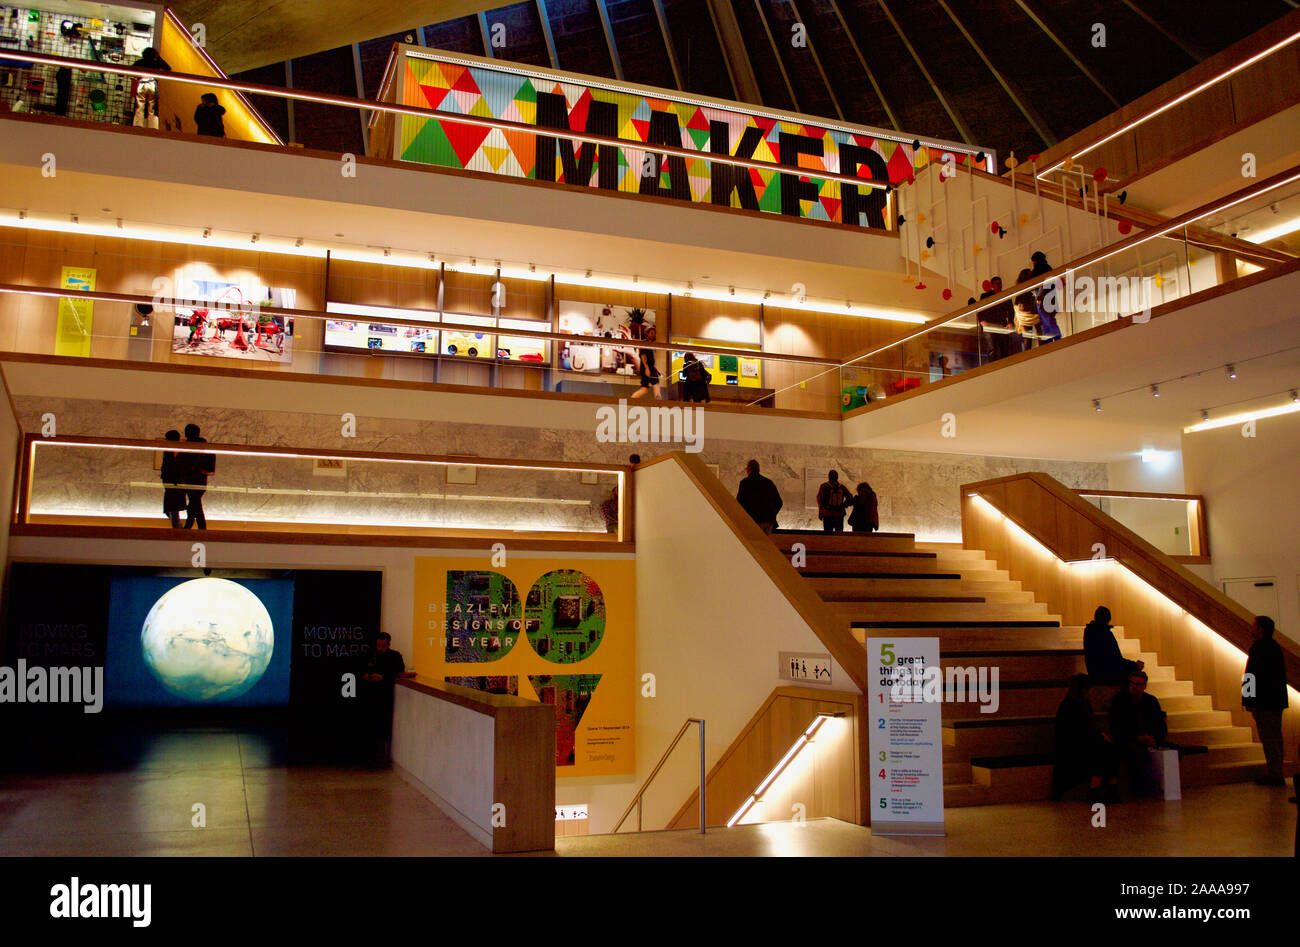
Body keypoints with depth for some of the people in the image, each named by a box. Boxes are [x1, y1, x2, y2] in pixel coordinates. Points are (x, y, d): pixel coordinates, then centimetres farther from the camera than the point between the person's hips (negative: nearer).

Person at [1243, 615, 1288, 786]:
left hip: (1263, 701, -10)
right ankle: (1277, 774, 20)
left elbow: (1253, 675, -20)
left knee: (1268, 738, -6)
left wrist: (1249, 701, -17)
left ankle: (1275, 775, -5)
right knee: (1275, 737, 14)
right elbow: (1281, 675, 20)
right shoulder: (1275, 646, 15)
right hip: (1277, 701, 10)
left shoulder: (1258, 647, -15)